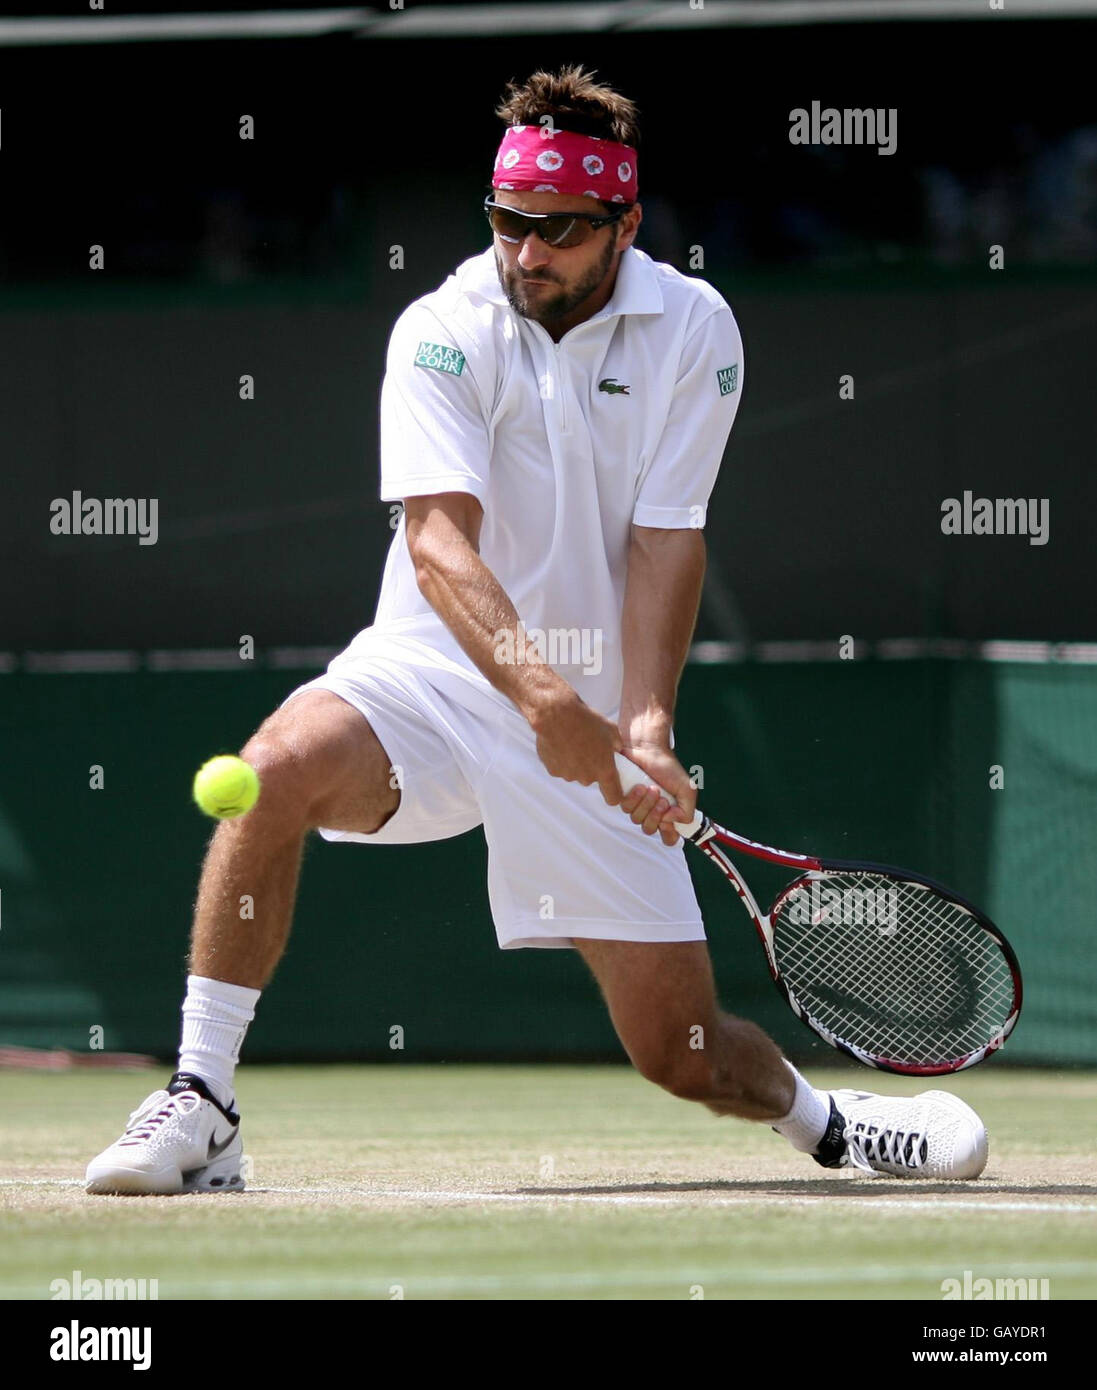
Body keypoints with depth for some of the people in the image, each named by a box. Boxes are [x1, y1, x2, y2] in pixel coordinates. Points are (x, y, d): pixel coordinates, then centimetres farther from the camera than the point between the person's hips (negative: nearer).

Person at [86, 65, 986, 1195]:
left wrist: (644, 726, -26)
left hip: (593, 727, 1)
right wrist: (542, 696, -40)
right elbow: (438, 540, -24)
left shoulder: (694, 330, -4)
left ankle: (818, 1116, 34)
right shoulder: (443, 331, -11)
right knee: (284, 761, -33)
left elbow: (666, 541, -10)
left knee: (683, 1052, -3)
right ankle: (200, 1109, -24)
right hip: (432, 673, -1)